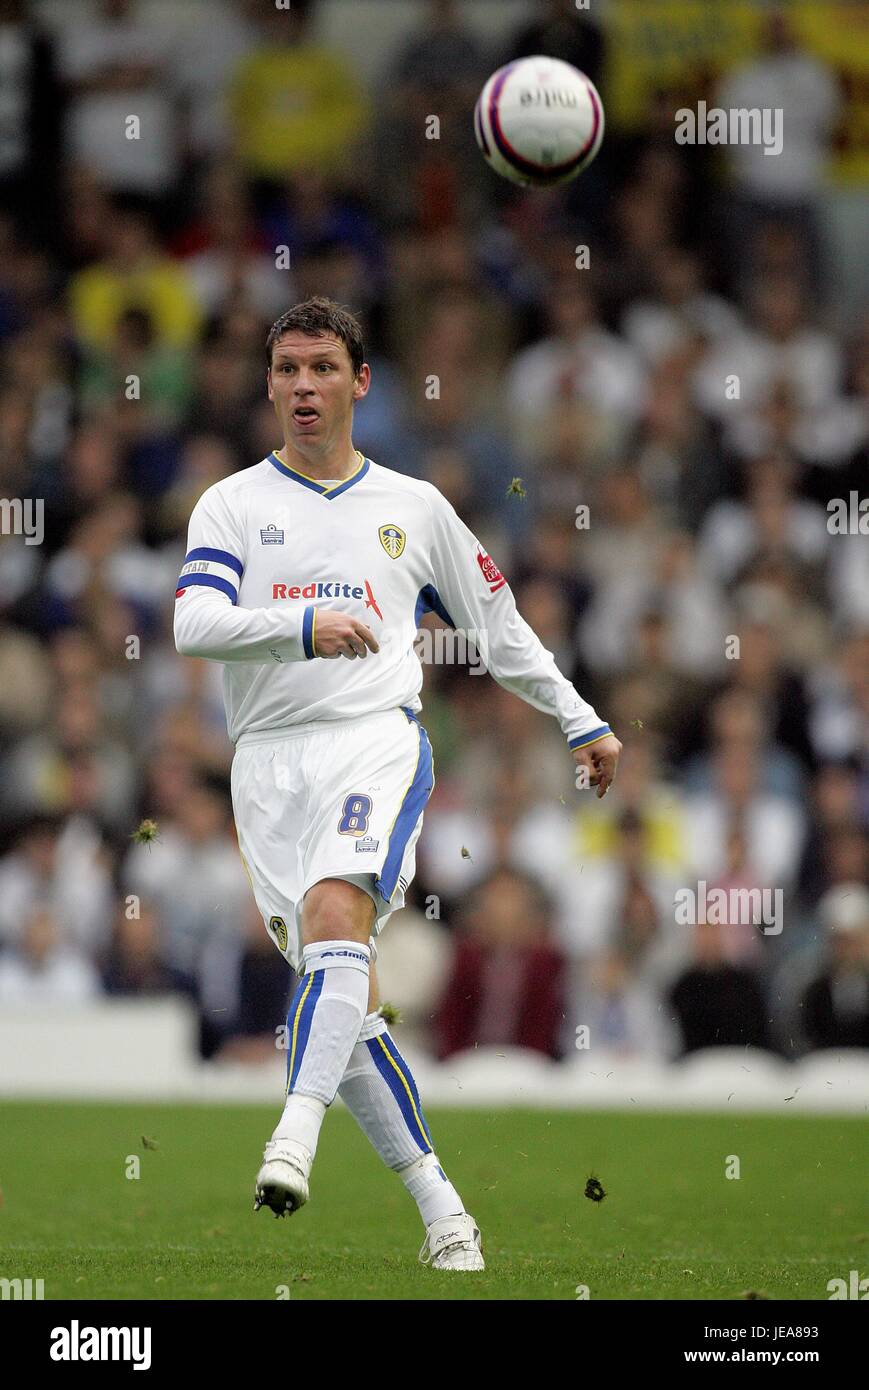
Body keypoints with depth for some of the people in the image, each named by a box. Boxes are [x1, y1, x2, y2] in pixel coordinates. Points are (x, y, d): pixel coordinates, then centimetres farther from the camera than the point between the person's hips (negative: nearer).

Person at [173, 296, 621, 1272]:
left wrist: (580, 720, 29)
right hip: (270, 754, 1)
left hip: (378, 741, -1)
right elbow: (193, 625, -7)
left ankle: (295, 1136, -43)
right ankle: (441, 1210, 3)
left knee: (337, 915, -30)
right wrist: (304, 624, -23)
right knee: (345, 1004, -4)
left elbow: (498, 624, 27)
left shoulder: (413, 507, 16)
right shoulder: (231, 504, 10)